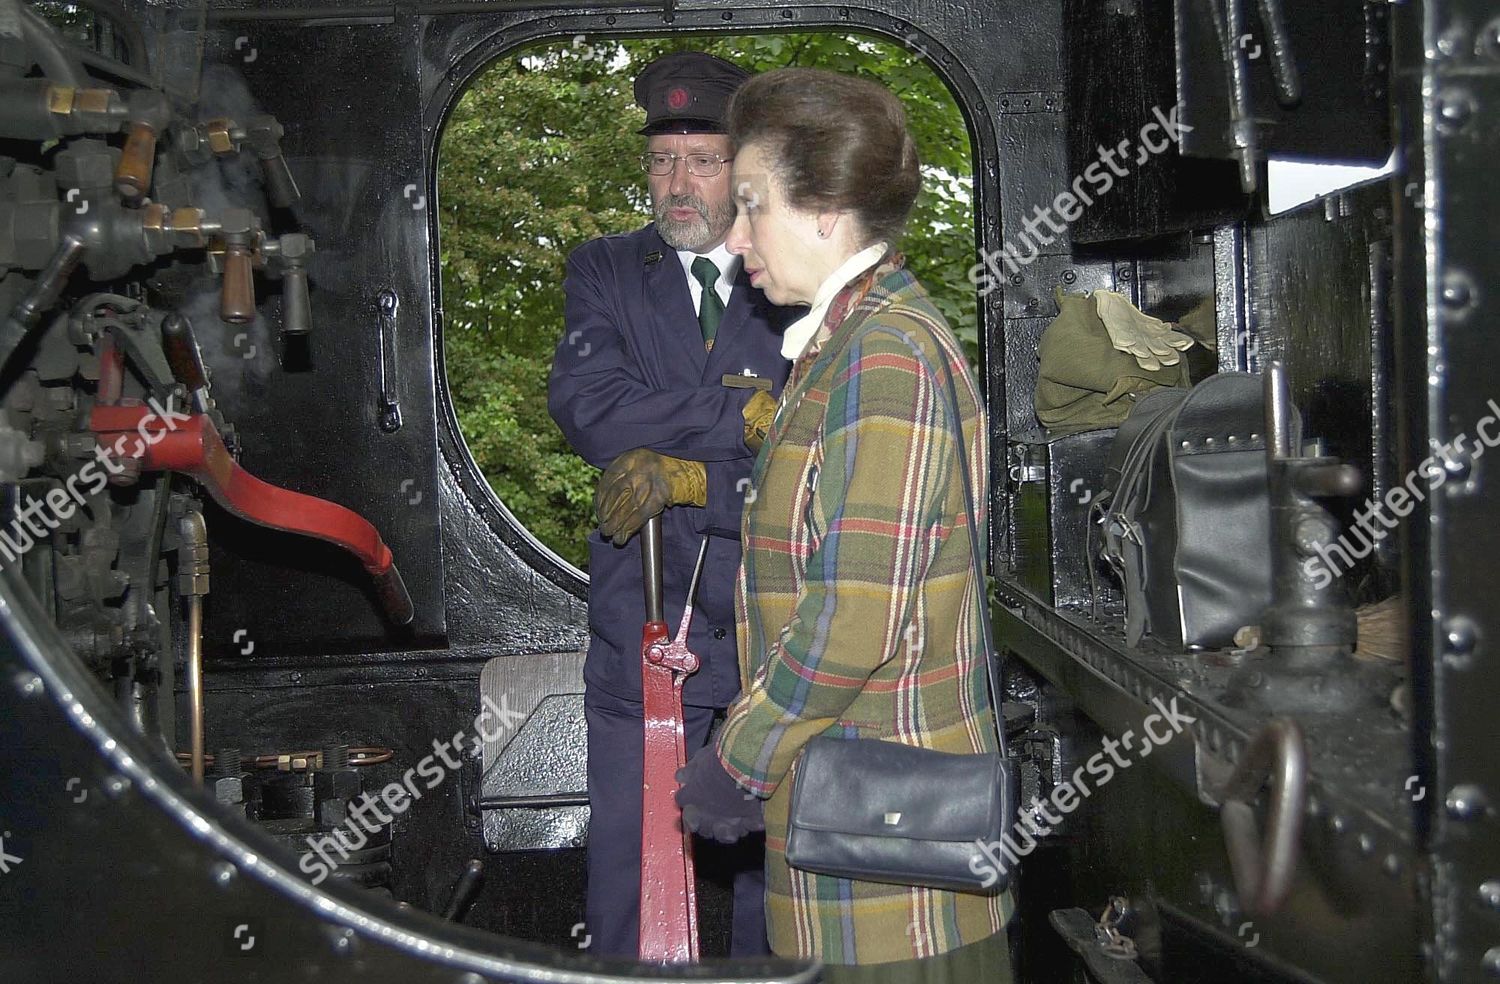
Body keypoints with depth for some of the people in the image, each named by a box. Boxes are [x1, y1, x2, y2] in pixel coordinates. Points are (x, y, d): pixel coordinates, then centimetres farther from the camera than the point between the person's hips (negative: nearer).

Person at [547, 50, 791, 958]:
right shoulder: (605, 272, 6)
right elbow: (586, 405, -12)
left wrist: (688, 479, -14)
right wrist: (747, 414, -14)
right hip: (642, 625, 1)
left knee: (777, 865, 12)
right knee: (627, 871, 7)